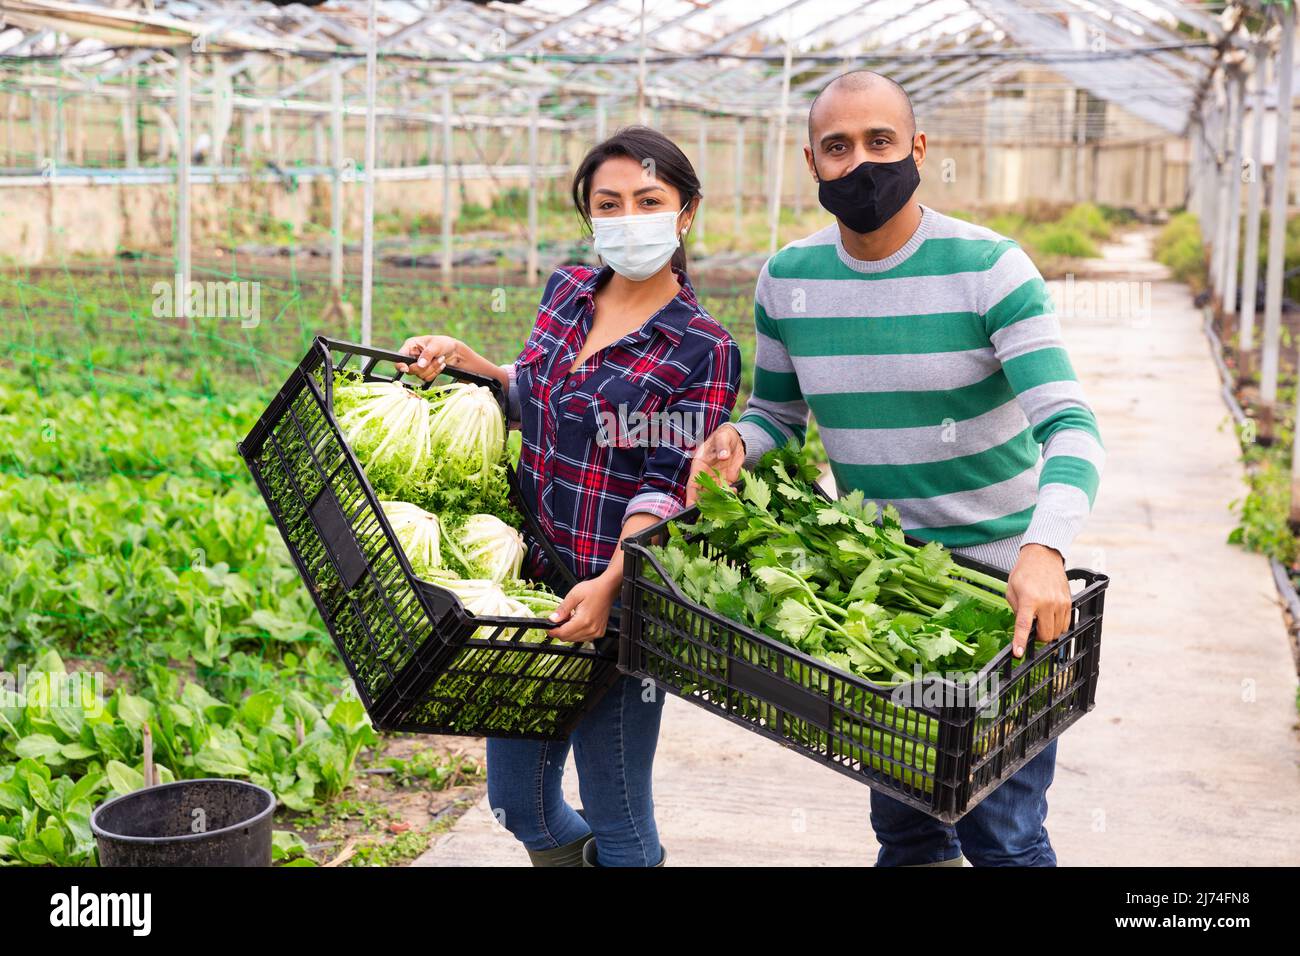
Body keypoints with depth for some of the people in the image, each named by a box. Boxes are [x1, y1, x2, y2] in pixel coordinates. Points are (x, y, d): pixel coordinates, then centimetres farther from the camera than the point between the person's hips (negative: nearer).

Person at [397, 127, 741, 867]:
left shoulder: (703, 351, -11)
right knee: (516, 803, 17)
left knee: (615, 817, 7)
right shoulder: (566, 292, 7)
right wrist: (461, 357, 9)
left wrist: (610, 584, -31)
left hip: (614, 604, -6)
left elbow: (666, 492, -17)